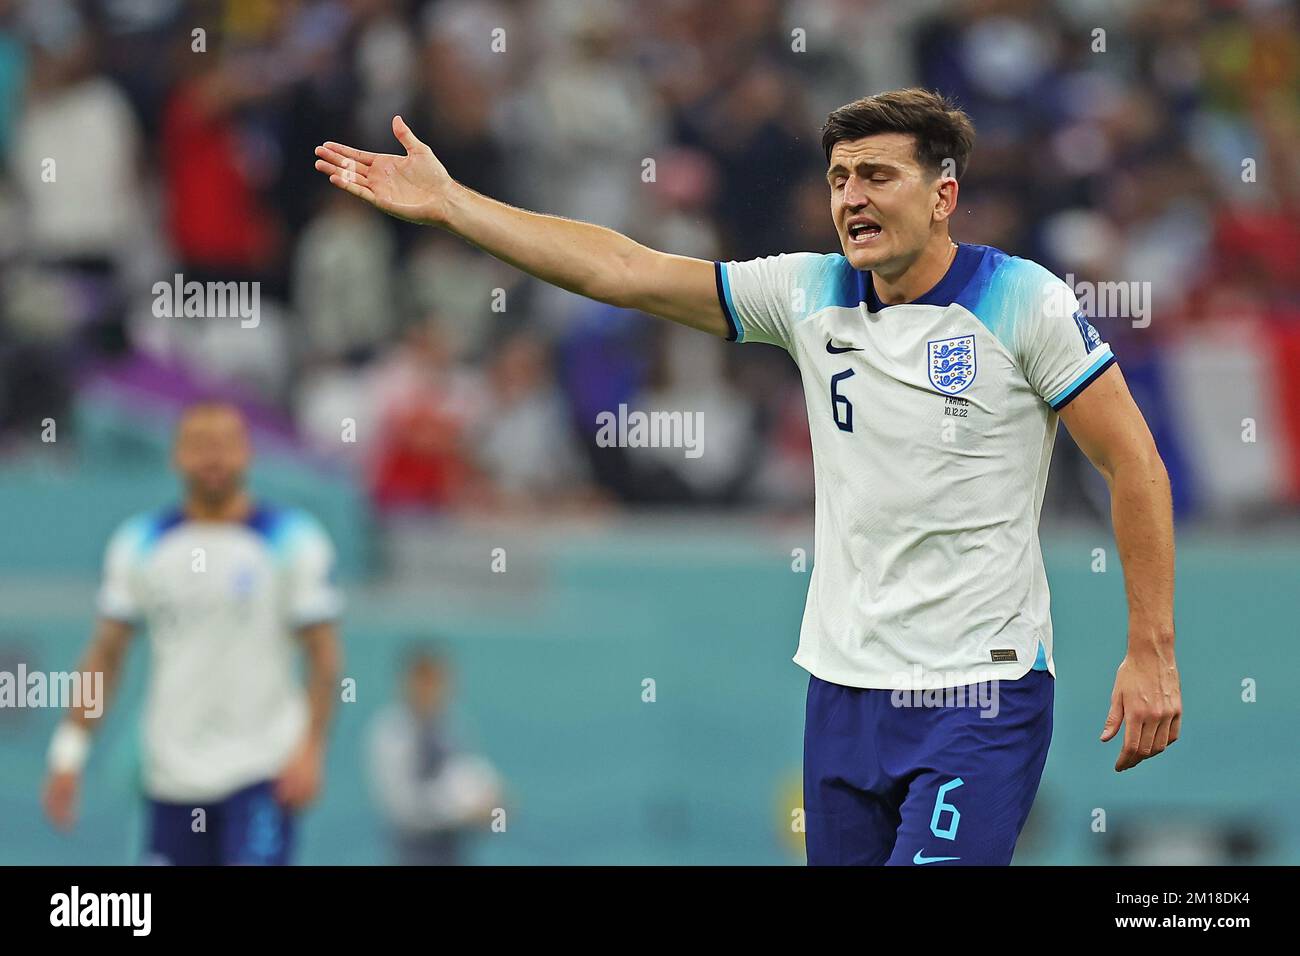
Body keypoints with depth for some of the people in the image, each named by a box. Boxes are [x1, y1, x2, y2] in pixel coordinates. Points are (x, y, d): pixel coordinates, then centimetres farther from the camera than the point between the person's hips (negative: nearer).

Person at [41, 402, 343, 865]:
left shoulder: (293, 541, -2)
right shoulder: (139, 544, 6)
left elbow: (323, 656, -1)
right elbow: (105, 654, 10)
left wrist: (311, 747, -12)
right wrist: (70, 749, 4)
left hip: (263, 773, -3)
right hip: (172, 775, 3)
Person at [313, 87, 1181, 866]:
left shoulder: (1025, 303, -7)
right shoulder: (810, 294, 7)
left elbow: (1134, 464, -4)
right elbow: (626, 271, 7)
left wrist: (1153, 652, -8)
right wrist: (448, 204, 5)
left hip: (980, 697, -6)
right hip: (846, 690, 6)